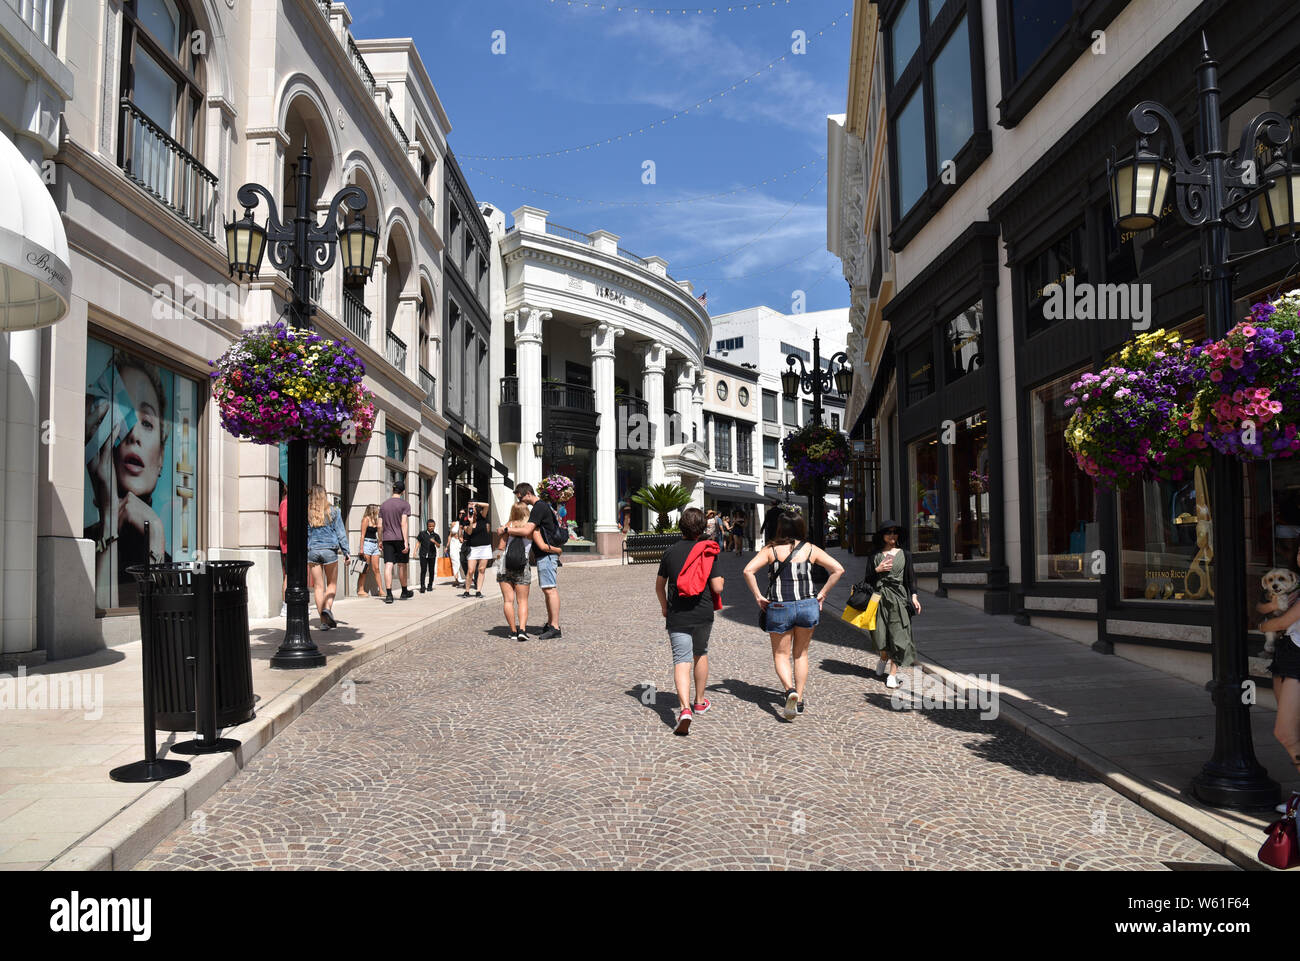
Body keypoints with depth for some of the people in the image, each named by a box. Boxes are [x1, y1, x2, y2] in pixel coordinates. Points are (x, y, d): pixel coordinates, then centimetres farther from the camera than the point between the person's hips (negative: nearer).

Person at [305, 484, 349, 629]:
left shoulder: (306, 513, 2)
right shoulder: (333, 511, 0)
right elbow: (341, 533, 0)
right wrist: (345, 552, 4)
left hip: (312, 551, 1)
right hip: (329, 550, -1)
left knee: (318, 586, 6)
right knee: (332, 583, 12)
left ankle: (324, 620, 3)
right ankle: (327, 608, -13)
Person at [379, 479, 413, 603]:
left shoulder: (383, 505, 11)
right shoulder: (404, 504, -4)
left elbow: (380, 526, 9)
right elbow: (403, 524, -13)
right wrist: (406, 541, -15)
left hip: (387, 538, 3)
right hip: (400, 538, -3)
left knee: (388, 565, -3)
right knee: (402, 565, 10)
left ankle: (389, 594, -12)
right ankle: (404, 592, 25)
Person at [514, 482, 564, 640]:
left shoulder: (539, 507, -14)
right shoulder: (543, 506, 19)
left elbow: (526, 531, -23)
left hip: (547, 554, -11)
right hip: (544, 555, 11)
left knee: (550, 589, -12)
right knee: (547, 590, 13)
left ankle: (555, 628, -14)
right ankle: (550, 624, 19)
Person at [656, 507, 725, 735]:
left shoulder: (670, 552, 3)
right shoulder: (707, 552, -4)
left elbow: (659, 585, 12)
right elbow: (717, 588, -7)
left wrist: (664, 607, 28)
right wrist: (721, 581, 17)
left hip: (676, 615, 0)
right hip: (703, 613, 0)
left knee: (681, 661, -5)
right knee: (700, 655, 22)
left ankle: (685, 708, -24)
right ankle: (699, 702, 35)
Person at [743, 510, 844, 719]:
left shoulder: (771, 550, 0)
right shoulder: (811, 549, 5)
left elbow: (748, 570, -13)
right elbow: (838, 569, 1)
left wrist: (758, 597, -4)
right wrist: (822, 594, 5)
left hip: (779, 608, -2)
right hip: (807, 606, 2)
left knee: (781, 655, 10)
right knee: (801, 654, 19)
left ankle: (790, 690, -16)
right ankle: (799, 700, 20)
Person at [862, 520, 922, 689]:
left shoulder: (905, 554, 8)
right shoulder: (875, 554, 8)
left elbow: (910, 576, 9)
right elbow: (868, 577, 8)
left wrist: (914, 596, 0)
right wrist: (878, 570, -10)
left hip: (898, 597, -1)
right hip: (879, 597, 1)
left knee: (897, 635, -5)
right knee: (880, 633, 3)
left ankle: (893, 673, 0)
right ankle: (884, 659, 35)